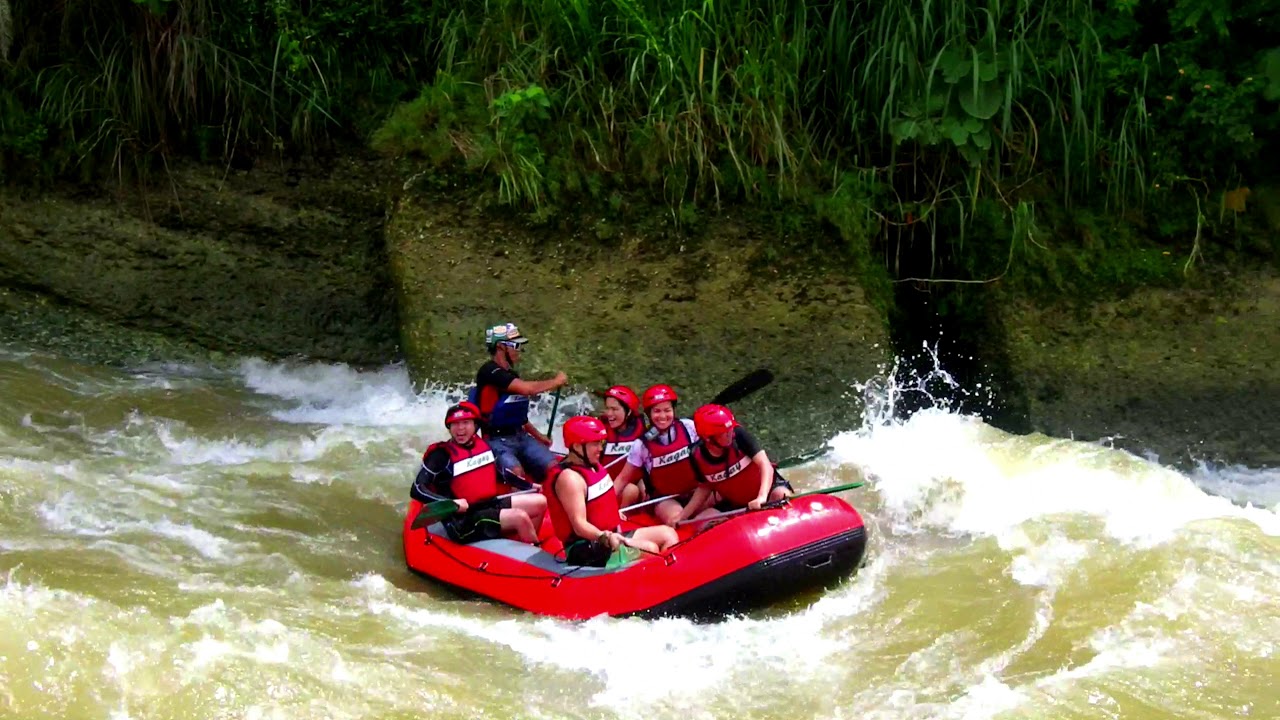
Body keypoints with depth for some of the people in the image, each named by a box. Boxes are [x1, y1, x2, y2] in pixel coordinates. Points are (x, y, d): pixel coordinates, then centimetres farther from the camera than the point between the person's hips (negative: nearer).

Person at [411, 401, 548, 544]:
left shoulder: (483, 444, 7)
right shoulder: (442, 455, -13)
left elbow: (498, 472, 26)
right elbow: (416, 490, -19)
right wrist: (450, 503, -33)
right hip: (463, 520, -8)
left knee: (540, 502, 2)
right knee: (520, 518, -24)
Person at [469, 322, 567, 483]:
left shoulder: (511, 374, 15)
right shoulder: (489, 372, -13)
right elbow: (526, 388, -24)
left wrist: (538, 435, 16)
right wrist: (556, 381, -9)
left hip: (521, 436, 8)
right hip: (498, 440, -8)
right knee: (516, 473, -33)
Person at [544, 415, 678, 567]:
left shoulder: (593, 465, 12)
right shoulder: (570, 478, -20)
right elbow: (579, 524, -28)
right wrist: (605, 537, -41)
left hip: (611, 536, 11)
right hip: (585, 549, -11)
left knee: (668, 534, 3)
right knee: (650, 549, -27)